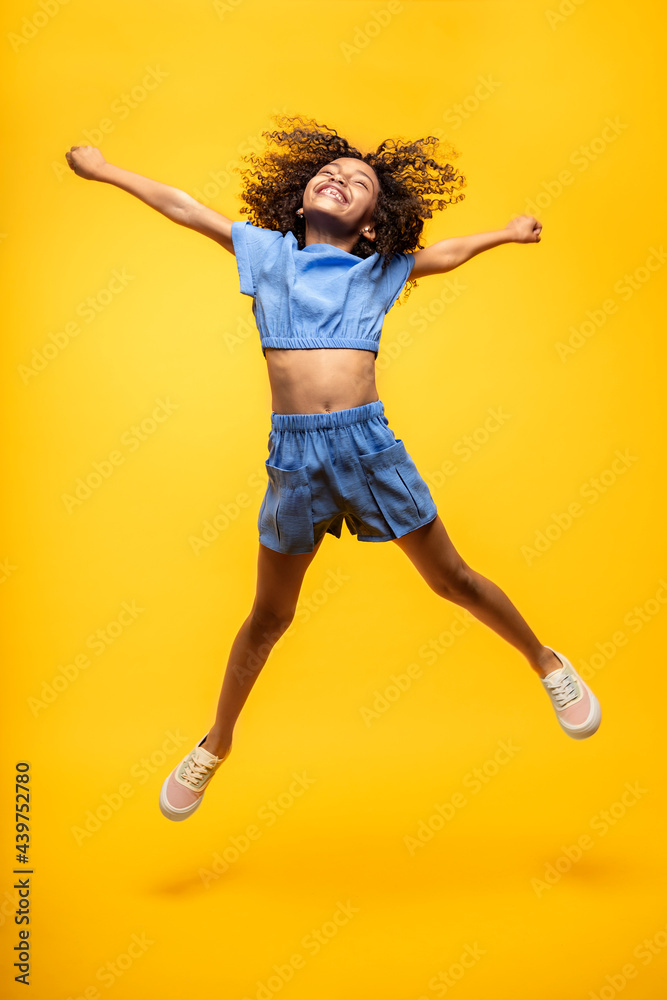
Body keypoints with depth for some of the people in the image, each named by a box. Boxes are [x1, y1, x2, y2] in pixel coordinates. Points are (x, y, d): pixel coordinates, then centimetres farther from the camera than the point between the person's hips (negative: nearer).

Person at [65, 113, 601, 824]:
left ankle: (547, 664, 36)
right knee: (269, 617, 10)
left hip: (369, 444, 0)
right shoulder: (268, 252, 11)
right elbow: (183, 208, 17)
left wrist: (506, 232, 34)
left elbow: (445, 254, 29)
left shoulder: (378, 271, 12)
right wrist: (104, 169, 25)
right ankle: (216, 745, 32)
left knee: (452, 580, 11)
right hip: (293, 454, 0)